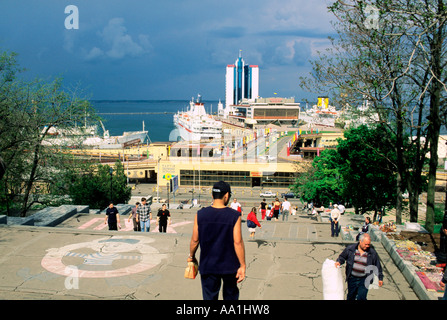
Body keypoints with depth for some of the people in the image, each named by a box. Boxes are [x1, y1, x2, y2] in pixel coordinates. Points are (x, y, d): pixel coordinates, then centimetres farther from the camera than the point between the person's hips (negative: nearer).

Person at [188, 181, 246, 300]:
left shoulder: (200, 214, -6)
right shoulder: (234, 216, -12)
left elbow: (195, 240, -1)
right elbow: (238, 242, -14)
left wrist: (191, 256, 16)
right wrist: (242, 266, -7)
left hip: (207, 266, 1)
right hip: (229, 266, -1)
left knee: (209, 296, 9)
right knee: (231, 295, 21)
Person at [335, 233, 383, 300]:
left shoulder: (372, 253, -6)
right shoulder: (350, 248, -6)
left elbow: (378, 266, 5)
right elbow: (342, 257, 8)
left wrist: (380, 278, 9)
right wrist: (339, 261, -12)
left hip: (364, 280, -1)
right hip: (352, 278, 2)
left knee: (361, 297, -6)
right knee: (351, 296, 16)